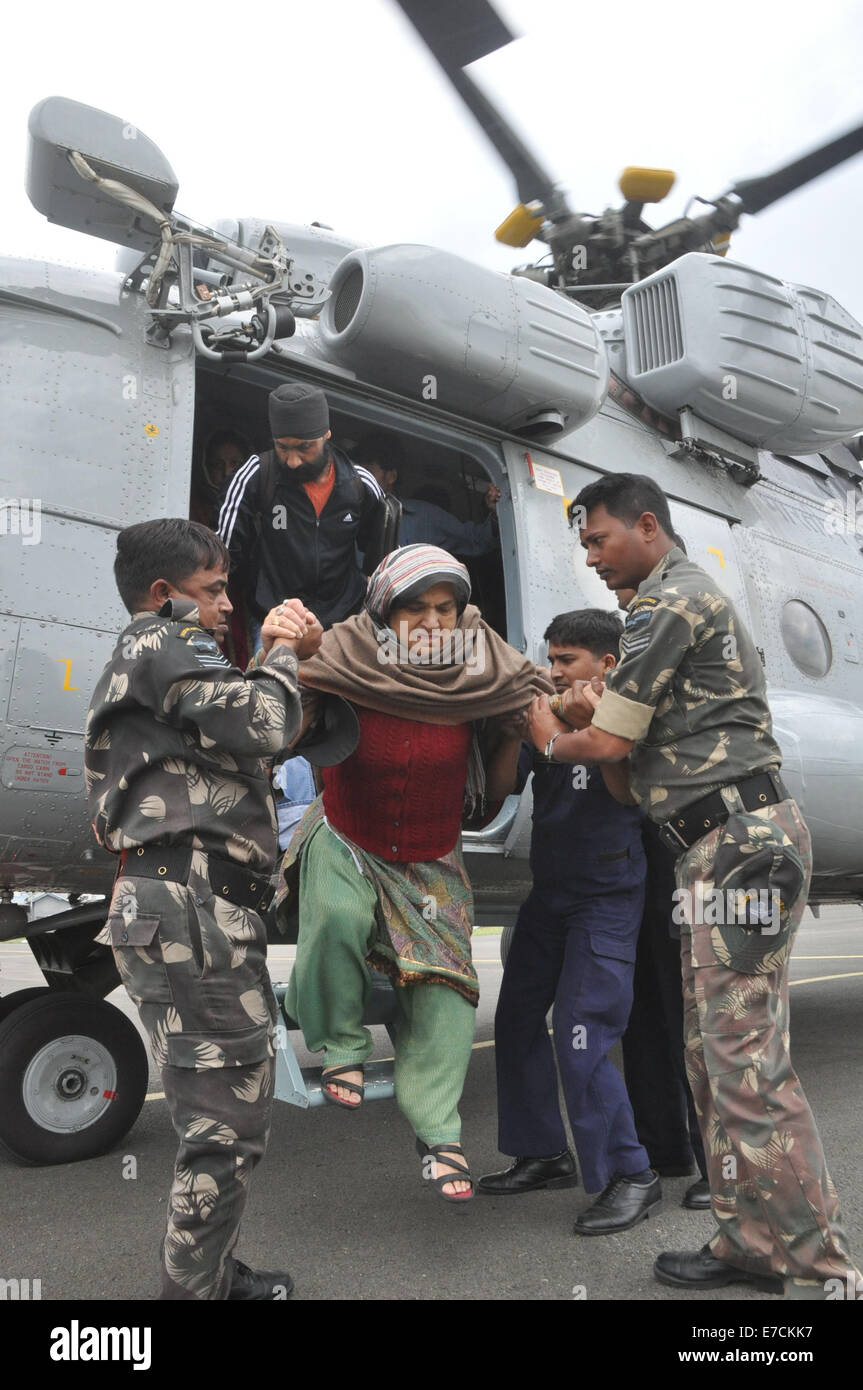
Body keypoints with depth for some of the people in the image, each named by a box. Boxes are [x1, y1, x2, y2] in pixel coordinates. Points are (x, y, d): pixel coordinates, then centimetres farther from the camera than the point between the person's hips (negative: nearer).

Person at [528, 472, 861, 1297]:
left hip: (737, 839, -10)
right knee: (715, 1056, 11)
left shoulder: (667, 599, -8)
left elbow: (610, 743, -9)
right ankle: (751, 1243, 19)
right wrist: (600, 710, 12)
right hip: (725, 843, 10)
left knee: (746, 1061, -8)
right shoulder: (695, 596, 24)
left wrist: (551, 739, 9)